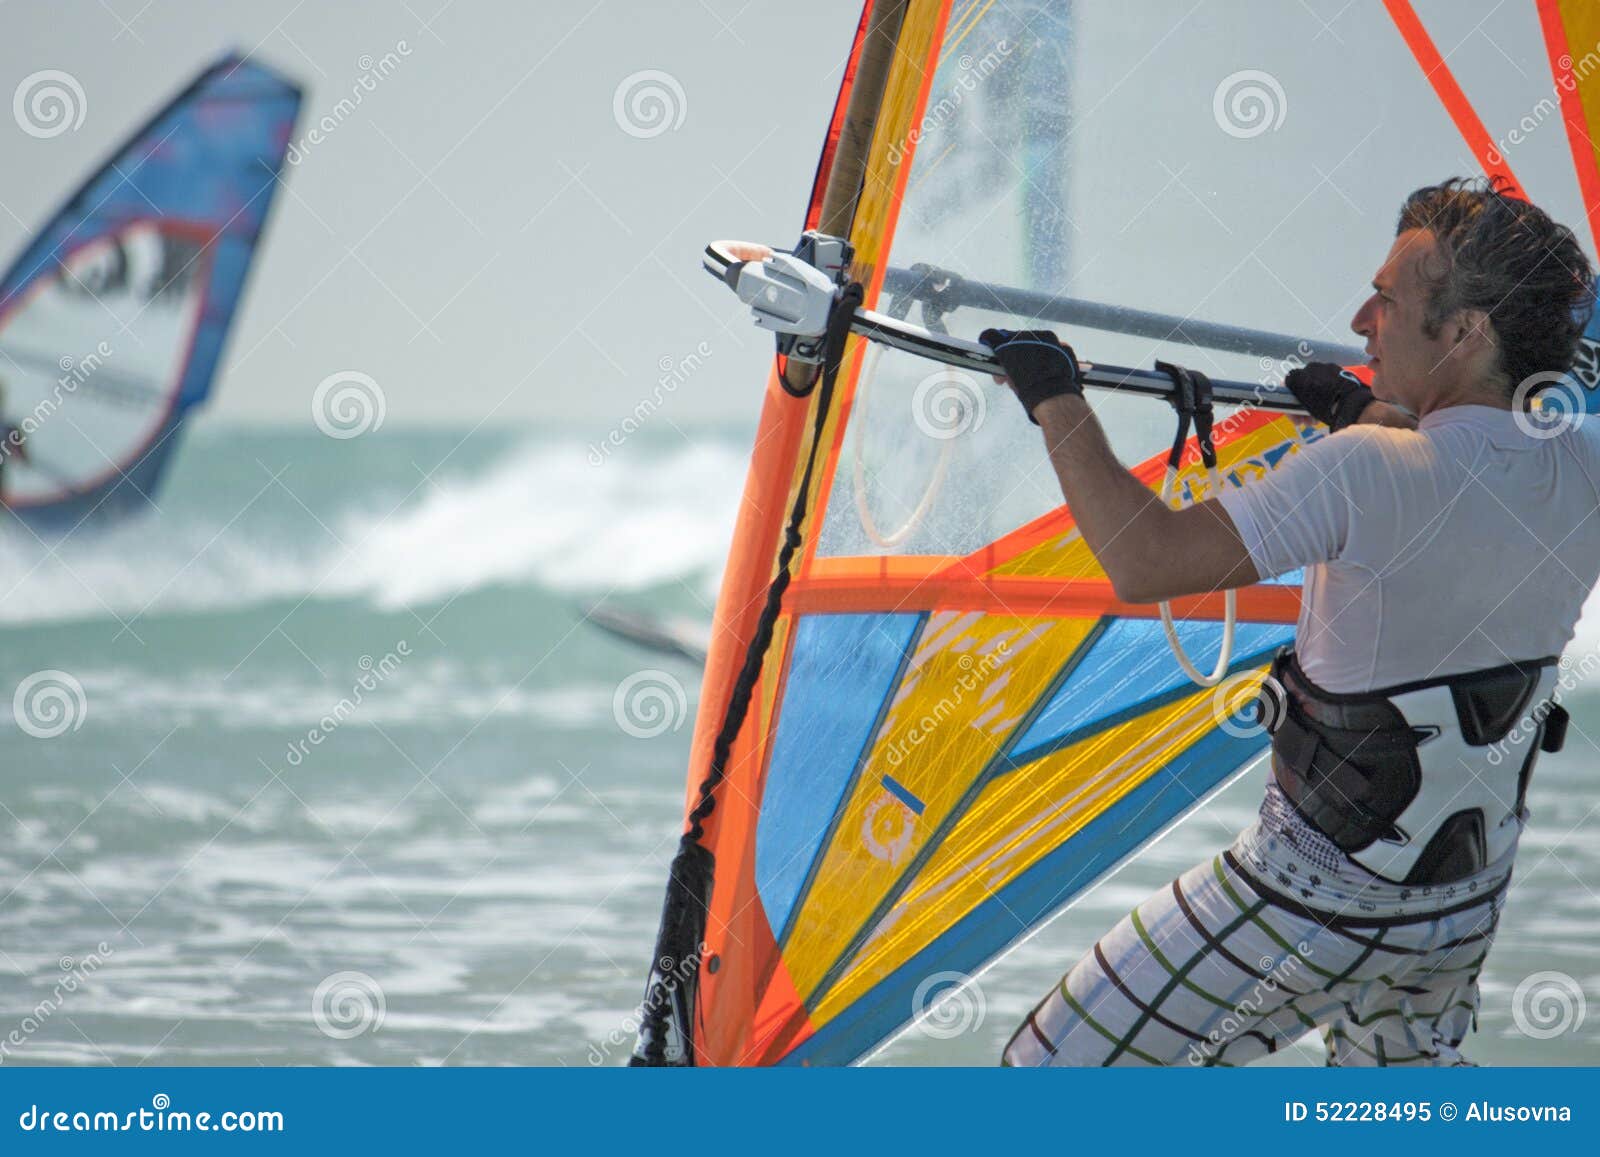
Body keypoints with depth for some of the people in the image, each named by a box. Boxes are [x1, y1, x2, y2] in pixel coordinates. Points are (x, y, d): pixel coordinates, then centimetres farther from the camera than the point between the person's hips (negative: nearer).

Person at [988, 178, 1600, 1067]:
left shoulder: (1367, 475, -29)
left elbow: (1144, 561, -27)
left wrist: (1056, 403, -16)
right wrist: (1379, 417, 22)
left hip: (1327, 892, -7)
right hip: (1473, 899, 7)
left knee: (1058, 1069, 1)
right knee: (1402, 1062, 35)